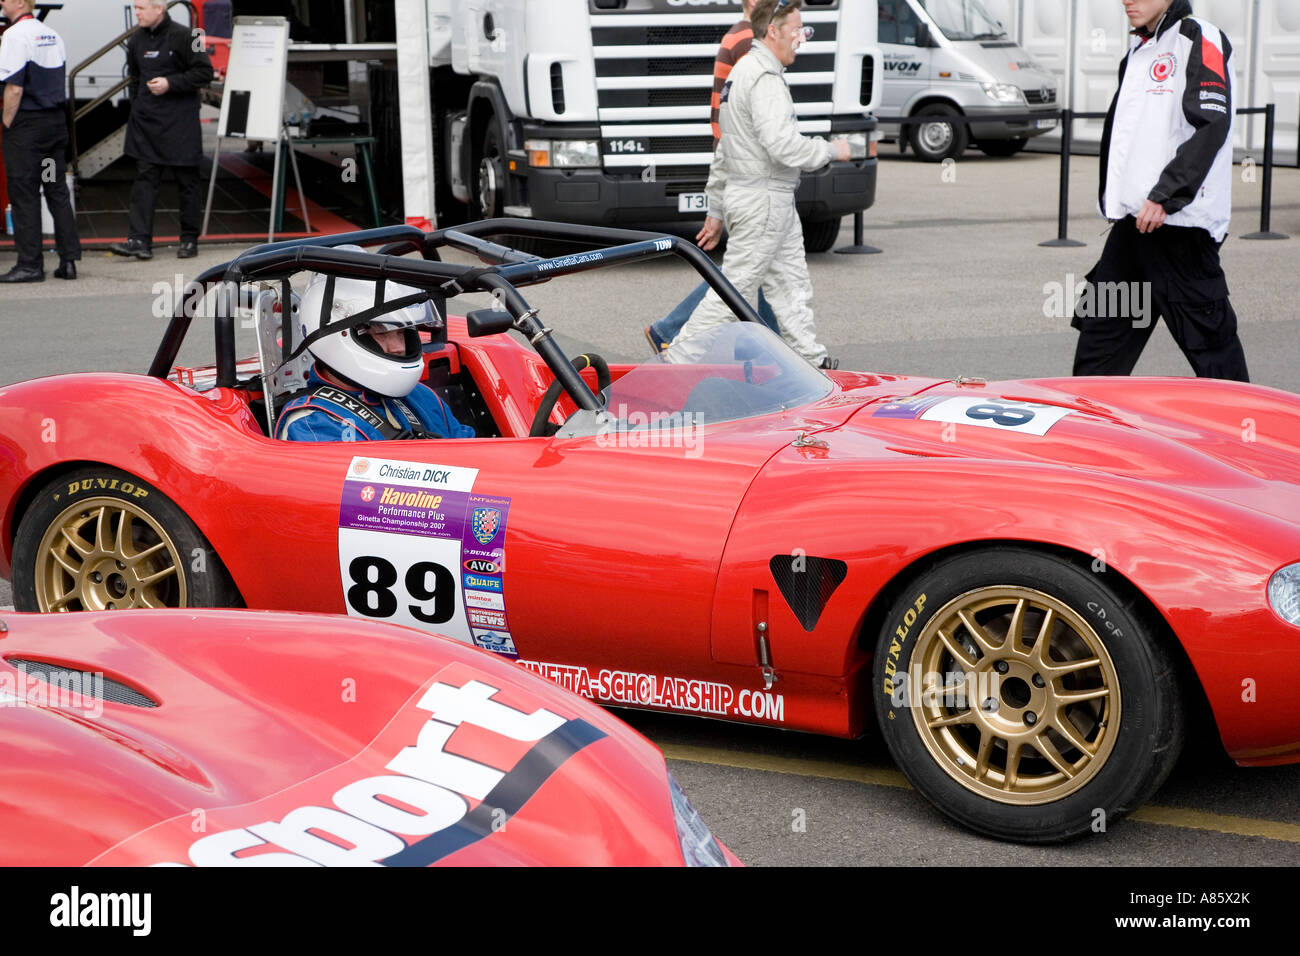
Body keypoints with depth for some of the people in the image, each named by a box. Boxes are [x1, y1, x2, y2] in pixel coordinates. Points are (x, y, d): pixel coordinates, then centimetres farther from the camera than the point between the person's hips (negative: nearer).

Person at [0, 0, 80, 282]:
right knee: (58, 191, 10)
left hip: (26, 123, -8)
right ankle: (68, 260, 9)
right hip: (57, 121, 8)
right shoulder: (52, 35, 13)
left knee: (24, 195, -2)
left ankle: (30, 264, -1)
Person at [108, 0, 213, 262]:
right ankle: (140, 240, -6)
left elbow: (204, 73, -9)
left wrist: (170, 83, -17)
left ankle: (189, 240, 13)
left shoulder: (182, 36, -8)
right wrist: (138, 104, 11)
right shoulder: (137, 40, 10)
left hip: (180, 121, -5)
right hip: (145, 120, 5)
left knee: (187, 180, 3)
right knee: (145, 179, -2)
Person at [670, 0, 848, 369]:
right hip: (764, 200, -11)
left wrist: (716, 210, 21)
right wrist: (832, 150, -10)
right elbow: (784, 146, -26)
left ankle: (811, 359, 20)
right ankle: (679, 359, -3)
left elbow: (723, 152, 20)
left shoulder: (741, 73, 17)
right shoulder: (765, 79, -16)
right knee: (734, 287, -6)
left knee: (792, 284, 14)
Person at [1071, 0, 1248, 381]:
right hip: (1133, 220, 9)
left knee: (1208, 336, -3)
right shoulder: (1138, 50, 19)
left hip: (1180, 221, -9)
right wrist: (1110, 195, 19)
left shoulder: (1197, 39, -7)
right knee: (1100, 335, 10)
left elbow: (1212, 125, -18)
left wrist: (1165, 196, -22)